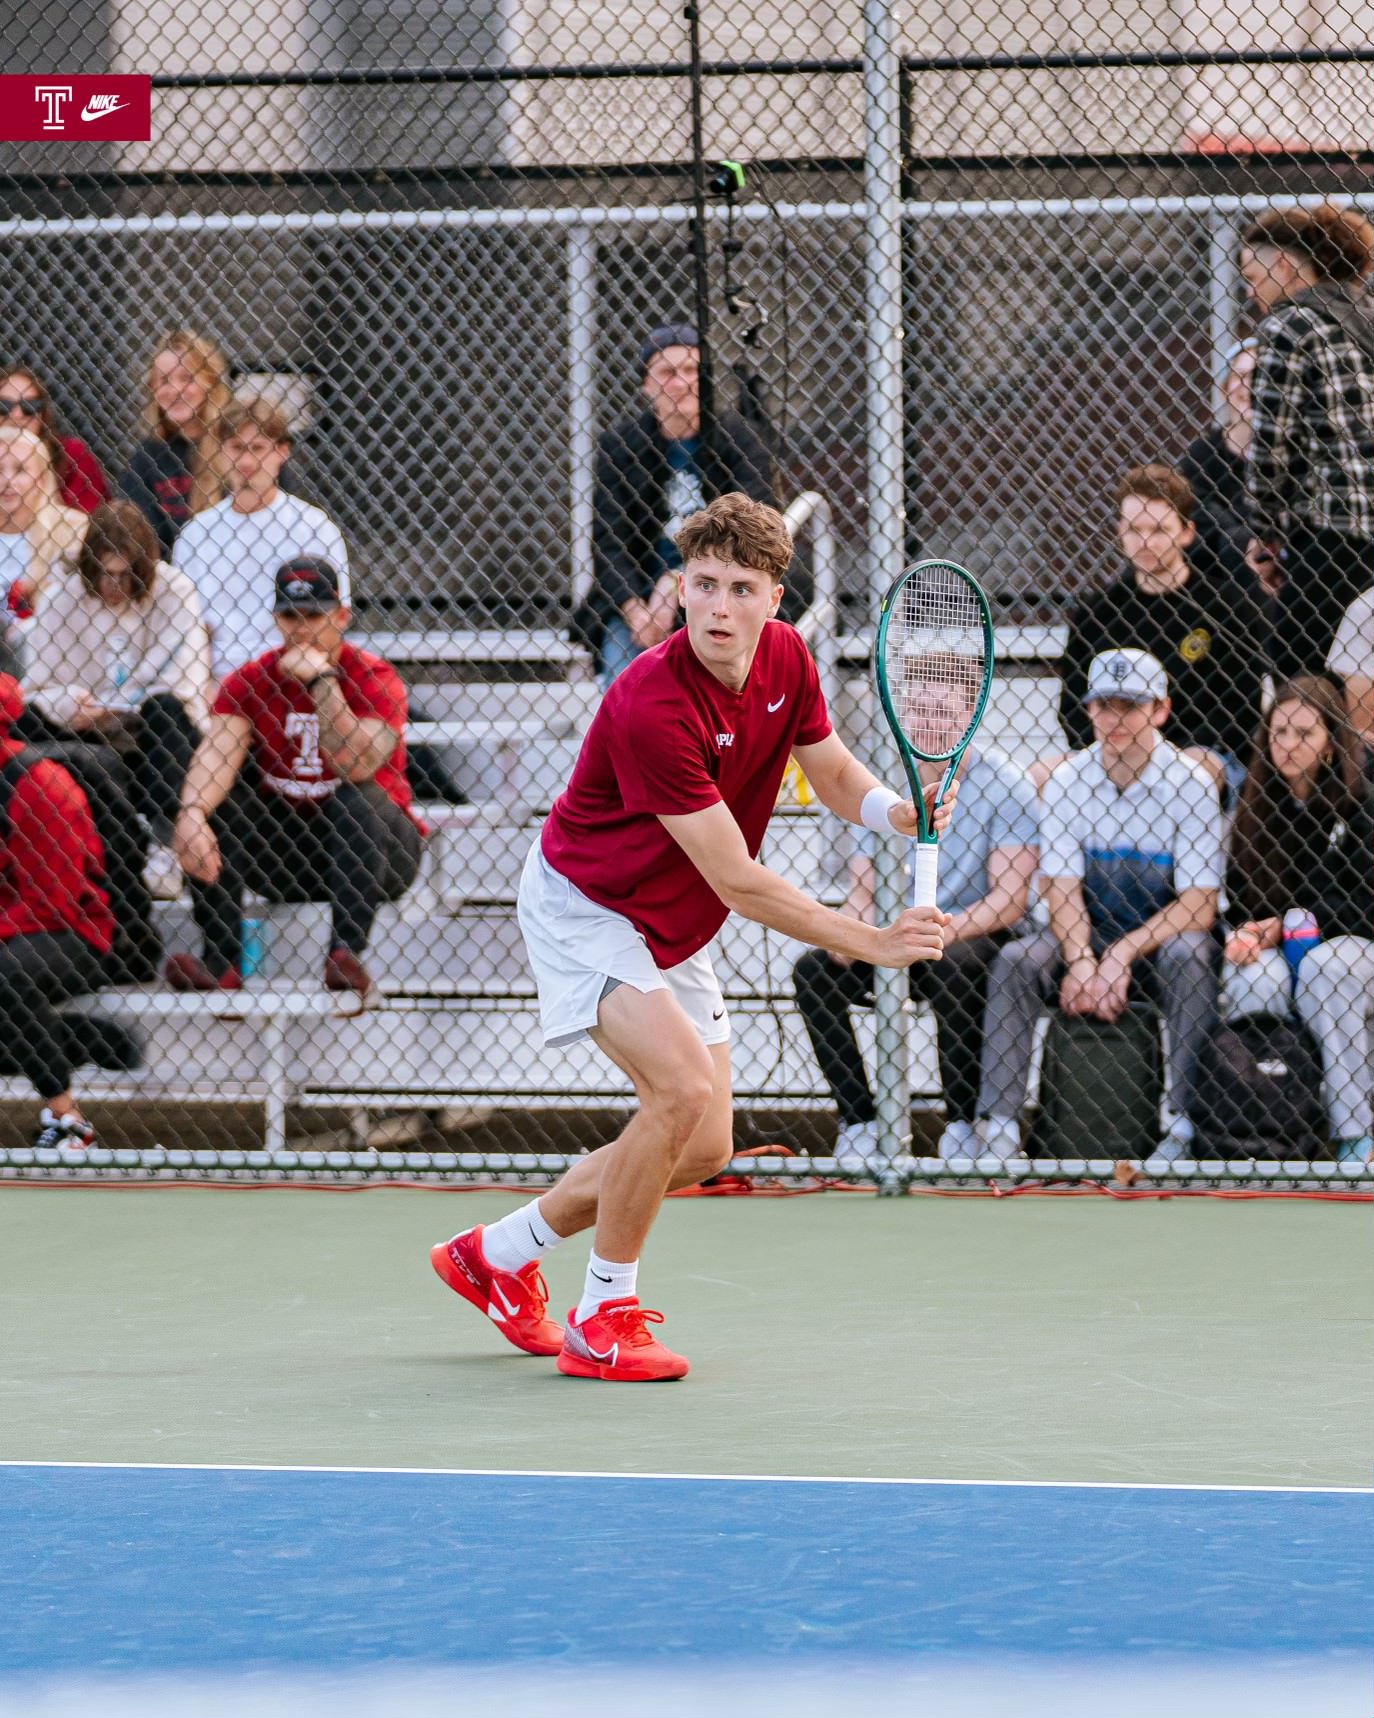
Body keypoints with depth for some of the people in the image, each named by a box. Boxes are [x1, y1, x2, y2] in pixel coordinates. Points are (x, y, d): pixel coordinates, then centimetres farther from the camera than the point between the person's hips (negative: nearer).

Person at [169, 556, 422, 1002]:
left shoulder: (374, 679, -11)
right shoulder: (250, 681, -2)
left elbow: (357, 766, -28)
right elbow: (217, 751, -21)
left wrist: (322, 679, -26)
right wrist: (191, 813, -41)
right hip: (281, 856, 3)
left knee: (359, 800, -32)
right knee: (214, 800, -19)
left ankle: (346, 953, -43)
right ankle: (221, 961, -27)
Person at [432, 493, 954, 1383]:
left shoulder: (787, 658, -10)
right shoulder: (654, 707, -34)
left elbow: (834, 774, 6)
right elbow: (739, 883, -32)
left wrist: (898, 809, -17)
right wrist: (872, 942, -33)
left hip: (673, 925, 8)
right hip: (586, 906, -8)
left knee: (704, 1148, 8)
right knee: (684, 1087, -27)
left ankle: (499, 1253, 26)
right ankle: (603, 1320, -11)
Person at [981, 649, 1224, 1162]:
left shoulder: (1190, 784, -11)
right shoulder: (1066, 782, -2)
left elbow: (1198, 906, -15)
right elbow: (1061, 889, -8)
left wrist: (1124, 953, -27)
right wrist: (1082, 961, -27)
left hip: (1162, 941, -3)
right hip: (1089, 939, 3)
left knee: (1190, 953, -35)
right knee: (1013, 961, -24)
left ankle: (1183, 1122, -33)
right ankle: (999, 1129, -27)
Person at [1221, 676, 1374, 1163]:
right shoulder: (1251, 799, 4)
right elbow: (1235, 893, 7)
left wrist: (1293, 926, -18)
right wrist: (1247, 934, -14)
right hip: (1268, 944, 2)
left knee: (1323, 967, -36)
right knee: (1258, 976, -32)